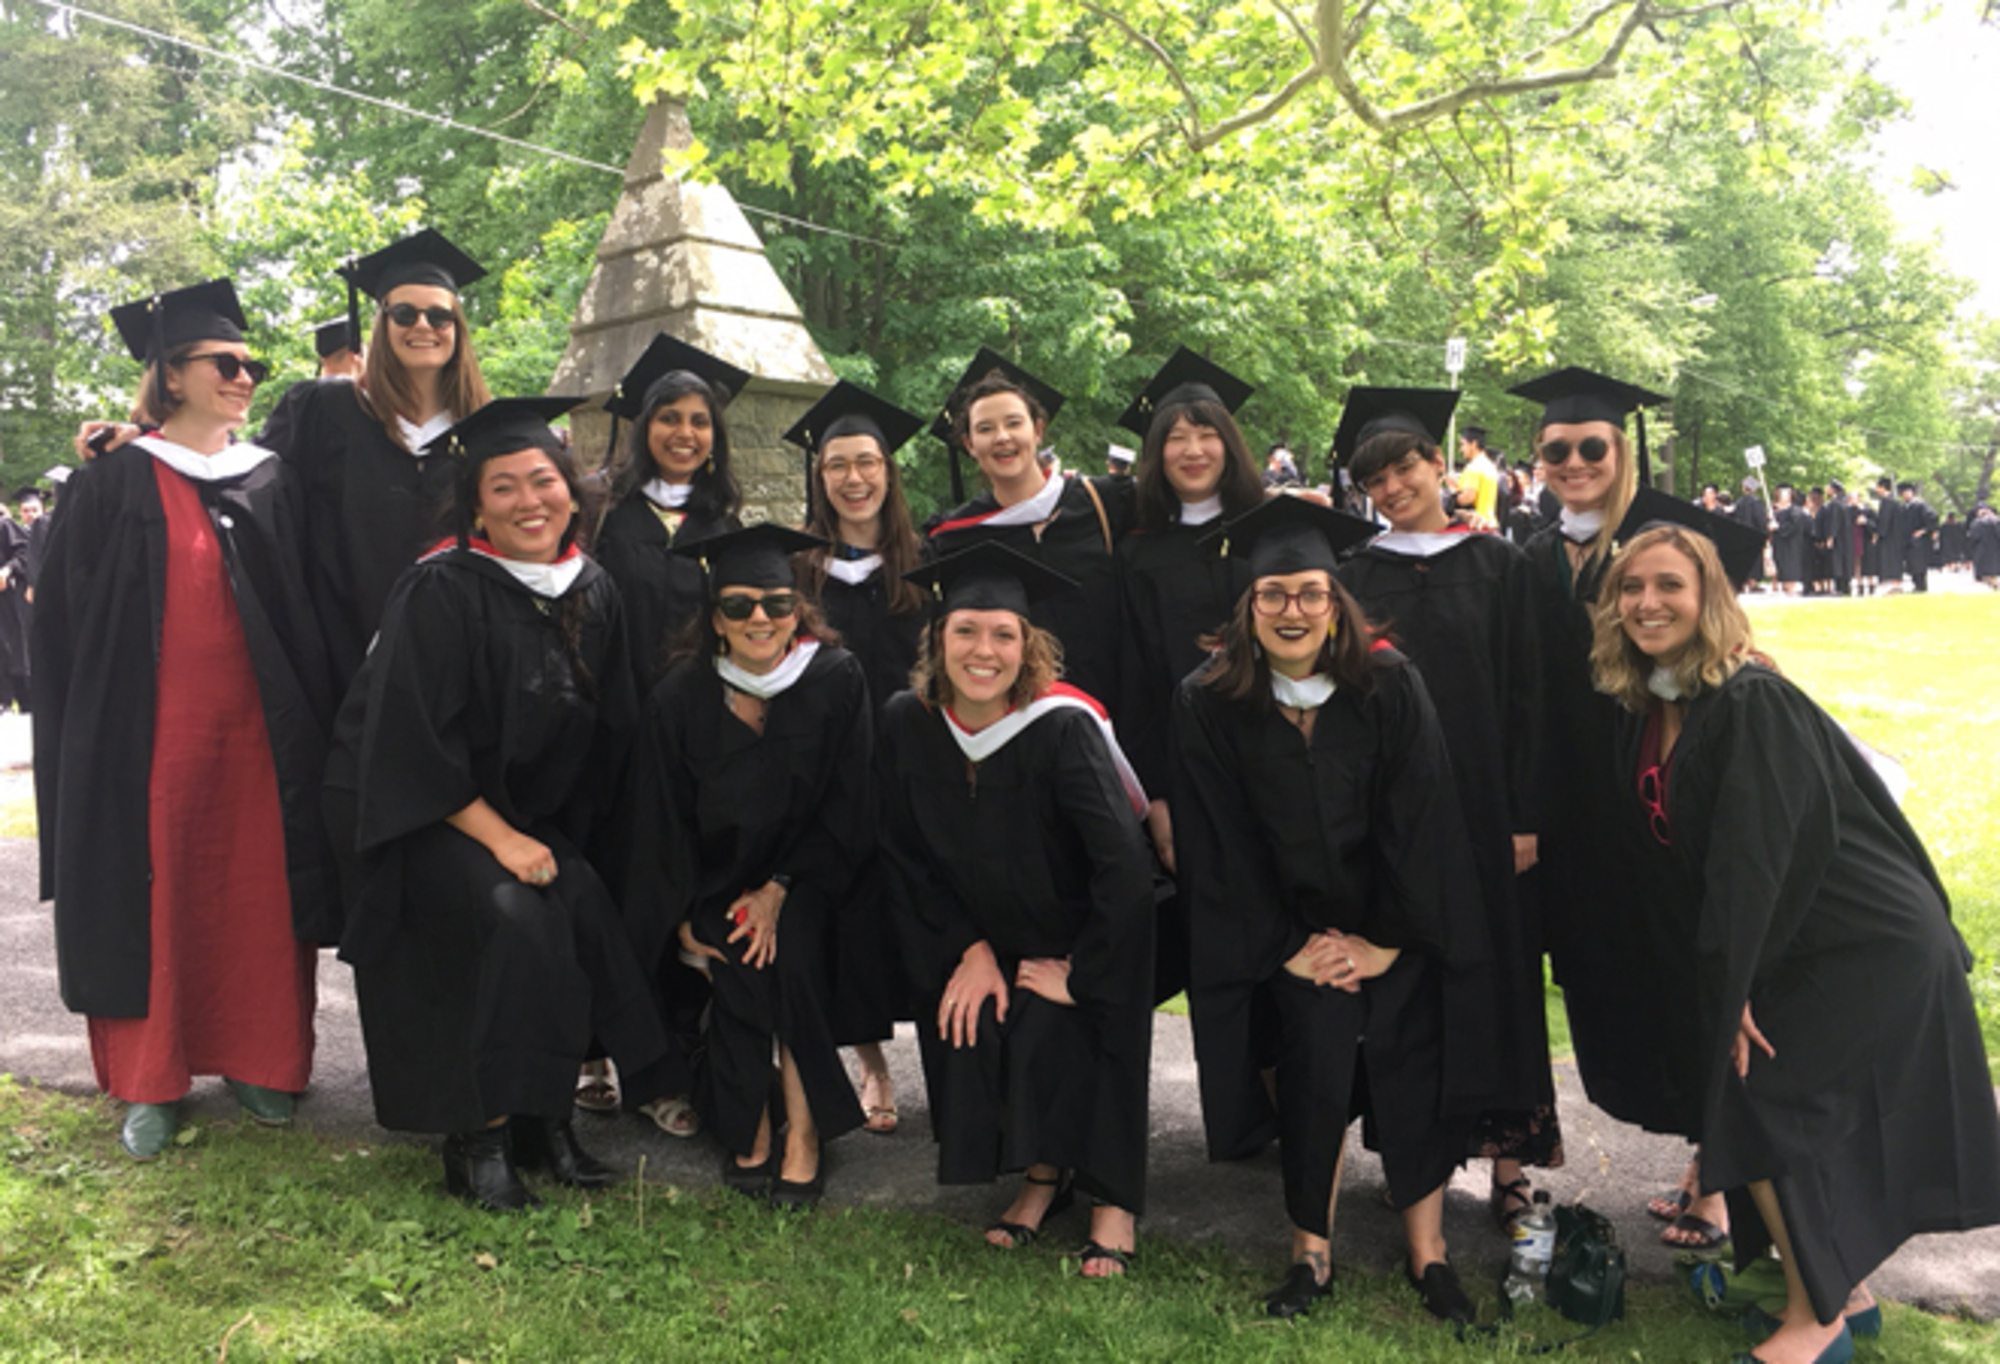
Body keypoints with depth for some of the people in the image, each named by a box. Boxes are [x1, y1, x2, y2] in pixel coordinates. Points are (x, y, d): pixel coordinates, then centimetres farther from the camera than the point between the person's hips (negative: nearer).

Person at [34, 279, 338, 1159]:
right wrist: (94, 737, -7)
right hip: (149, 730, -3)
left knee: (258, 894, 6)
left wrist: (307, 722, 3)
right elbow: (70, 615, -1)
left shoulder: (271, 483, 10)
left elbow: (302, 614, 10)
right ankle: (148, 1081, 17)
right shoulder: (116, 483, 0)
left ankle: (257, 1060, 21)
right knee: (153, 898, 3)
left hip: (257, 727, 3)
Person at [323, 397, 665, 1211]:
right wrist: (497, 837, -20)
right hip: (421, 820, -5)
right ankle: (478, 1140, -15)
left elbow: (606, 735, 12)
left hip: (530, 820, 5)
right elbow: (412, 742, -18)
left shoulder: (592, 594, 3)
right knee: (511, 917, -29)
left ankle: (545, 1119, -7)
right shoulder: (441, 590, -15)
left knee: (583, 905, -21)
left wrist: (558, 837, 7)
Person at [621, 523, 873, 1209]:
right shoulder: (681, 697, -9)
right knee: (741, 966, -24)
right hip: (717, 880, 1)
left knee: (792, 944, -27)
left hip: (806, 877, -1)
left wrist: (779, 889, -16)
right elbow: (661, 823, -1)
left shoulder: (835, 679, -11)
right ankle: (749, 1128, -4)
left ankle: (803, 1128, -15)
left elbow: (844, 809, -8)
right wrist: (681, 921, -7)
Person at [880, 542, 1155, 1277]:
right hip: (985, 932, 4)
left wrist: (1079, 973, -23)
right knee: (966, 1025, -12)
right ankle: (1043, 1174, 16)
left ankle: (1115, 1202, 3)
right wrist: (968, 949, -8)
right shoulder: (907, 723, -14)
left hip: (1080, 934, -4)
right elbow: (910, 855, -3)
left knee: (1054, 1033, -21)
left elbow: (1125, 868, -30)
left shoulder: (1062, 727, -28)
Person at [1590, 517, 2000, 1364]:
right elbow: (1693, 852, 9)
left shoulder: (1750, 704, -22)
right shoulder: (1651, 710, 3)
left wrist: (1733, 983, -22)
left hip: (1862, 946, -8)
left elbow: (1758, 855, -25)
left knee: (1763, 1104, -6)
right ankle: (1846, 1291, 31)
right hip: (1794, 946, 8)